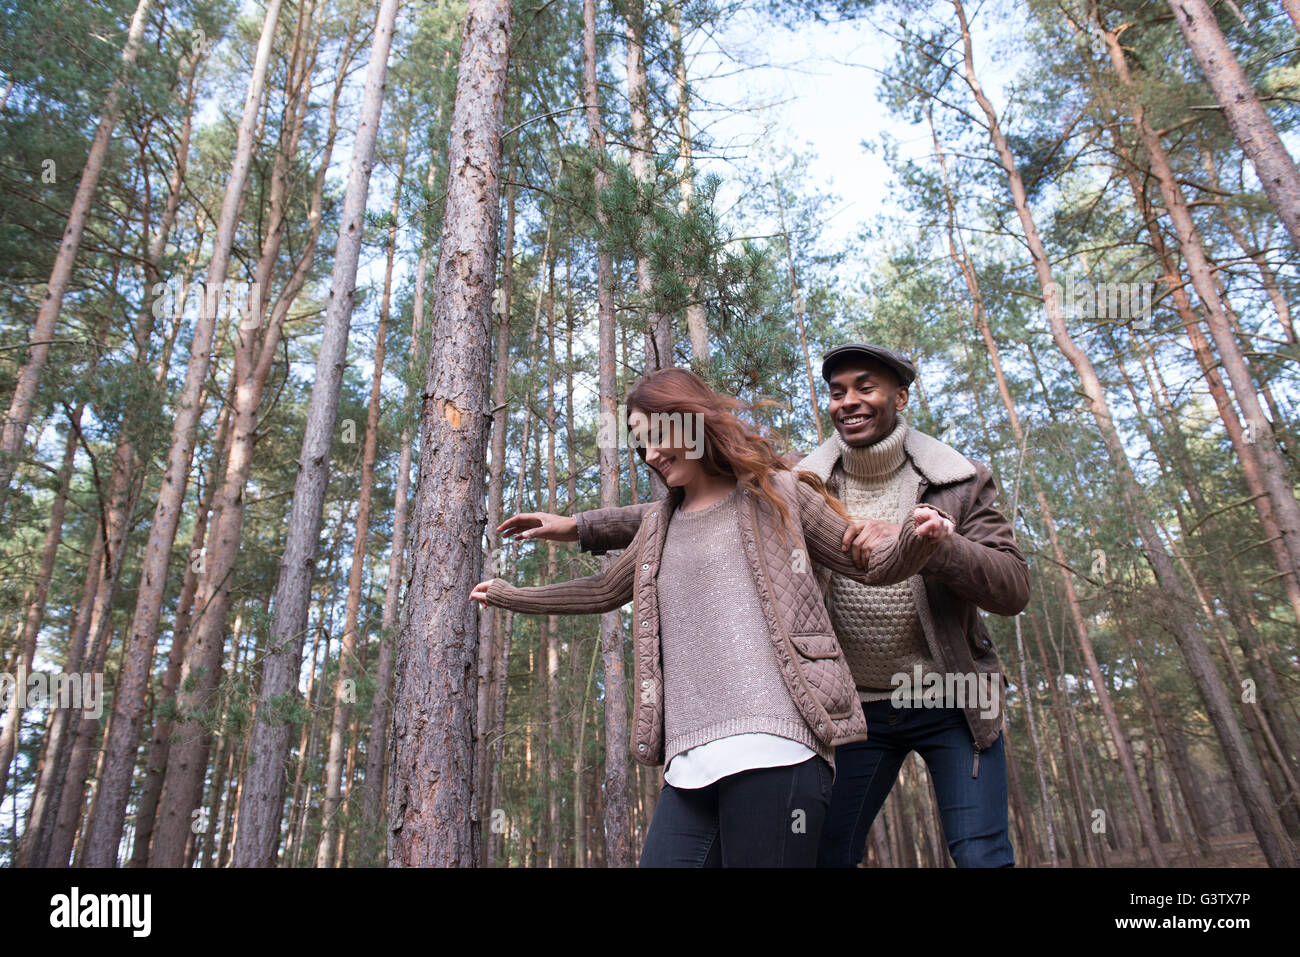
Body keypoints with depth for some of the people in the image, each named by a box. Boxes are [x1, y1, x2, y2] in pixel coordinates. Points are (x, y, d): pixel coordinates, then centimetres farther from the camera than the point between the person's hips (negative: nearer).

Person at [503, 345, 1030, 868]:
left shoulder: (961, 481, -7)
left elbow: (1013, 587, -15)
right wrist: (579, 526, -6)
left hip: (950, 704, -1)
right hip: (859, 705, 1)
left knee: (980, 855, -4)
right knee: (827, 852, 4)